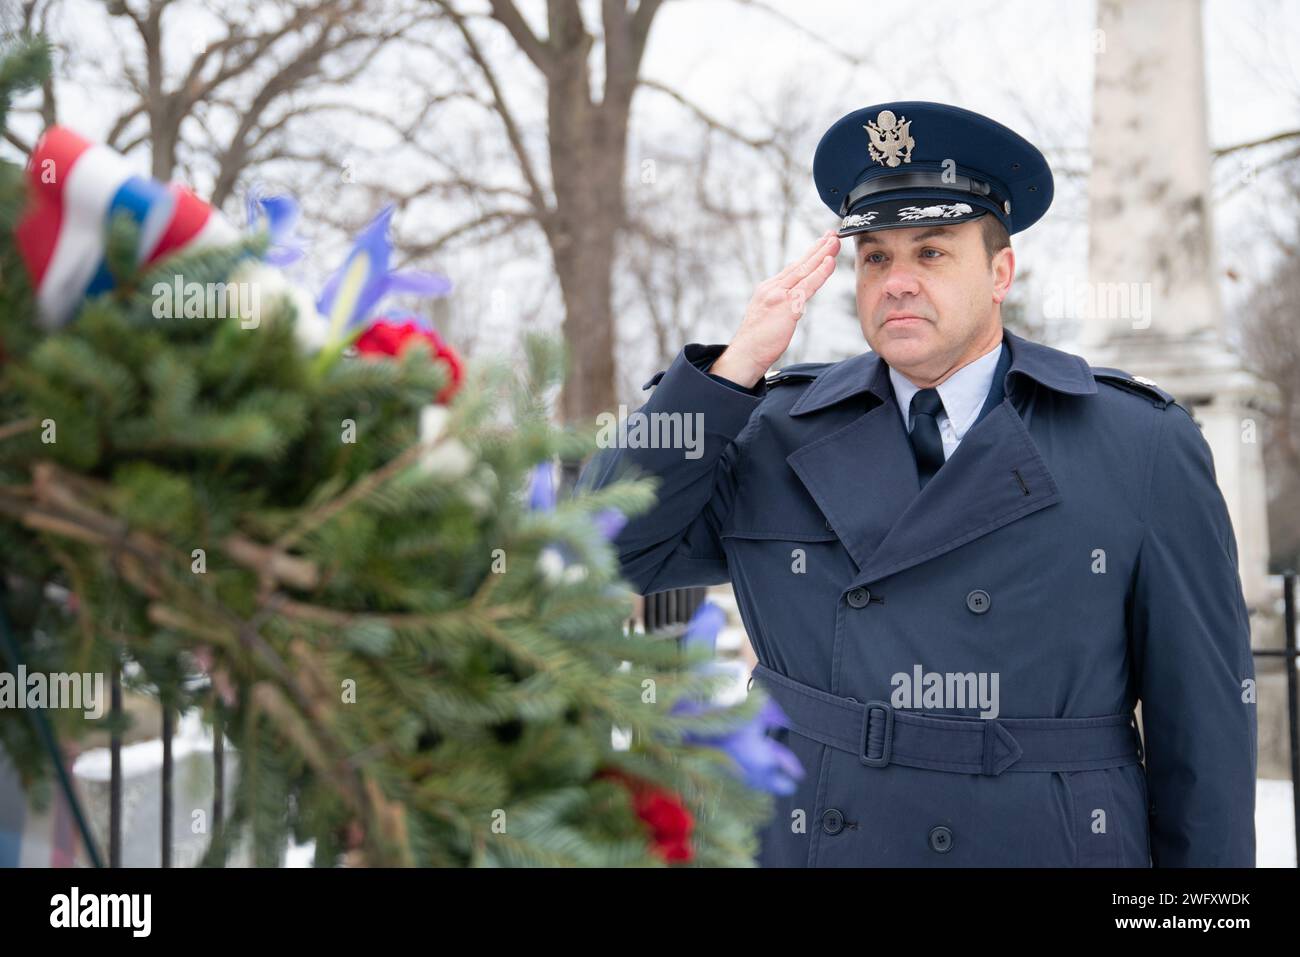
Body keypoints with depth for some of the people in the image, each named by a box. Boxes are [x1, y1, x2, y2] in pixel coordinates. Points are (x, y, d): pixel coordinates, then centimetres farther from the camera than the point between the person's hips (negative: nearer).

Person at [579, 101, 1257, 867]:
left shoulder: (1144, 449, -5)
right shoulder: (777, 438, 2)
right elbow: (604, 551, -4)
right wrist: (735, 366, -10)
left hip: (1051, 849, -2)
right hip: (807, 844, 2)